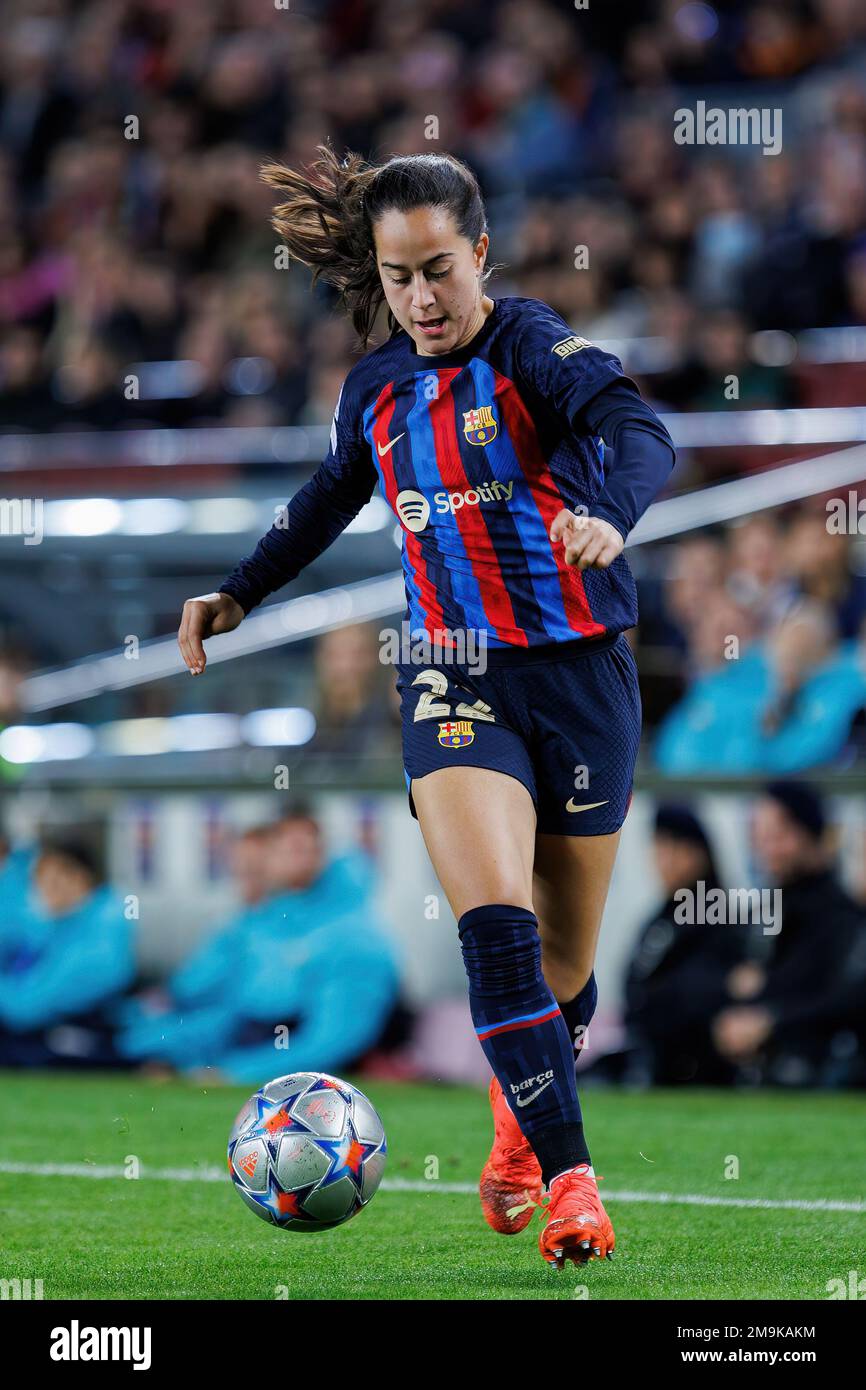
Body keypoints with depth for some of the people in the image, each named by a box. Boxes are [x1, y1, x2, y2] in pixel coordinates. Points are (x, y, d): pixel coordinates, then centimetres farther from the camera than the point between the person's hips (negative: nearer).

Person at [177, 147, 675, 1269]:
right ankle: (571, 1178, -21)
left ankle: (521, 1102, 42)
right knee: (494, 926, -21)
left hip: (579, 671, -2)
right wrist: (238, 595, 29)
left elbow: (640, 433, -30)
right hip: (453, 682, 2)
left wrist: (608, 513, -50)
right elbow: (329, 500, 28)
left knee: (563, 958, 9)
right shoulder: (376, 389, 6)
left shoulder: (533, 347, -10)